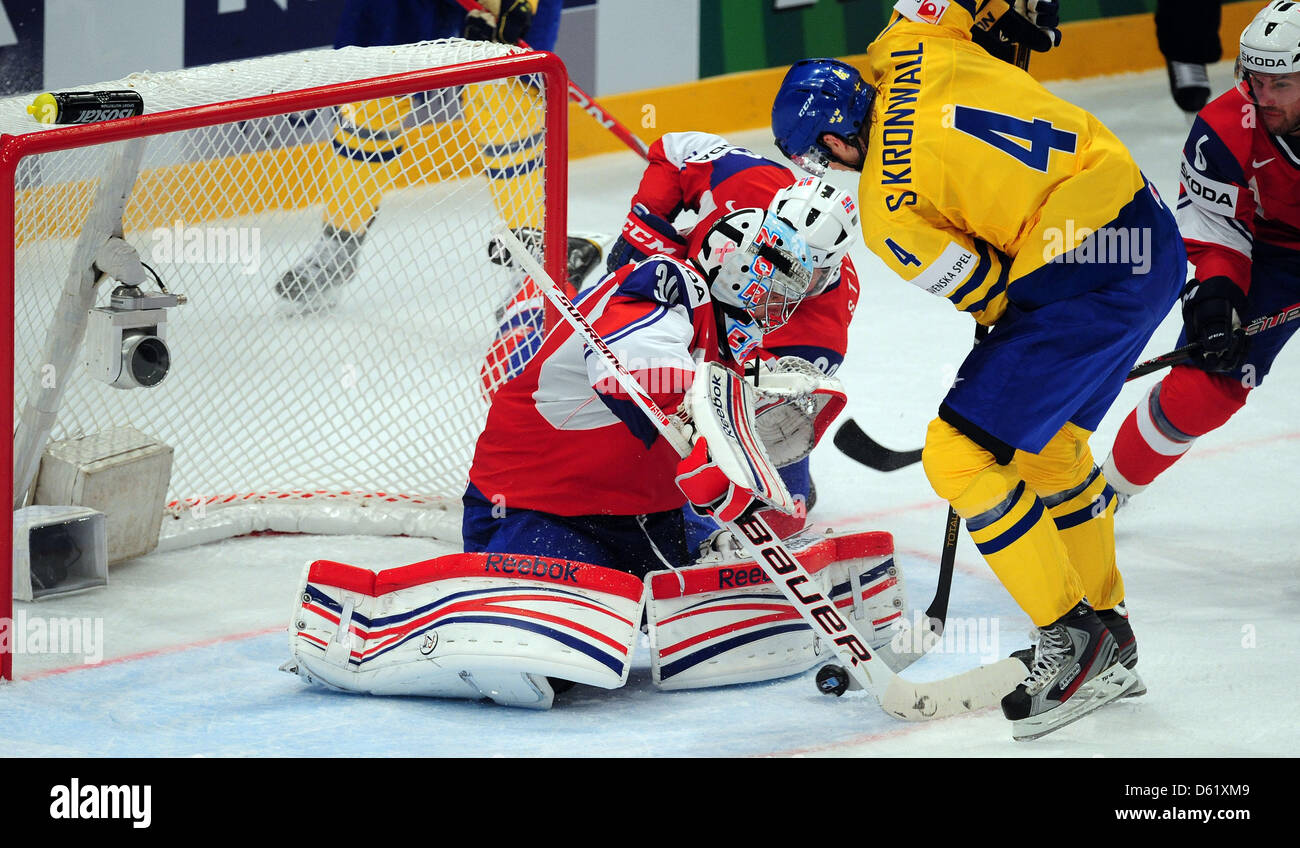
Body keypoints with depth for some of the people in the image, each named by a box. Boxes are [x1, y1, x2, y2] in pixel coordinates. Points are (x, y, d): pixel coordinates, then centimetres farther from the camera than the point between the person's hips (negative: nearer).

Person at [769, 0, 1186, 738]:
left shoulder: (887, 211, -12)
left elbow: (985, 293, -5)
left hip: (1085, 278, -9)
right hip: (1150, 228, 10)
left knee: (960, 454, -3)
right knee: (1048, 439, 27)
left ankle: (1073, 643, 2)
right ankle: (1108, 639, 36)